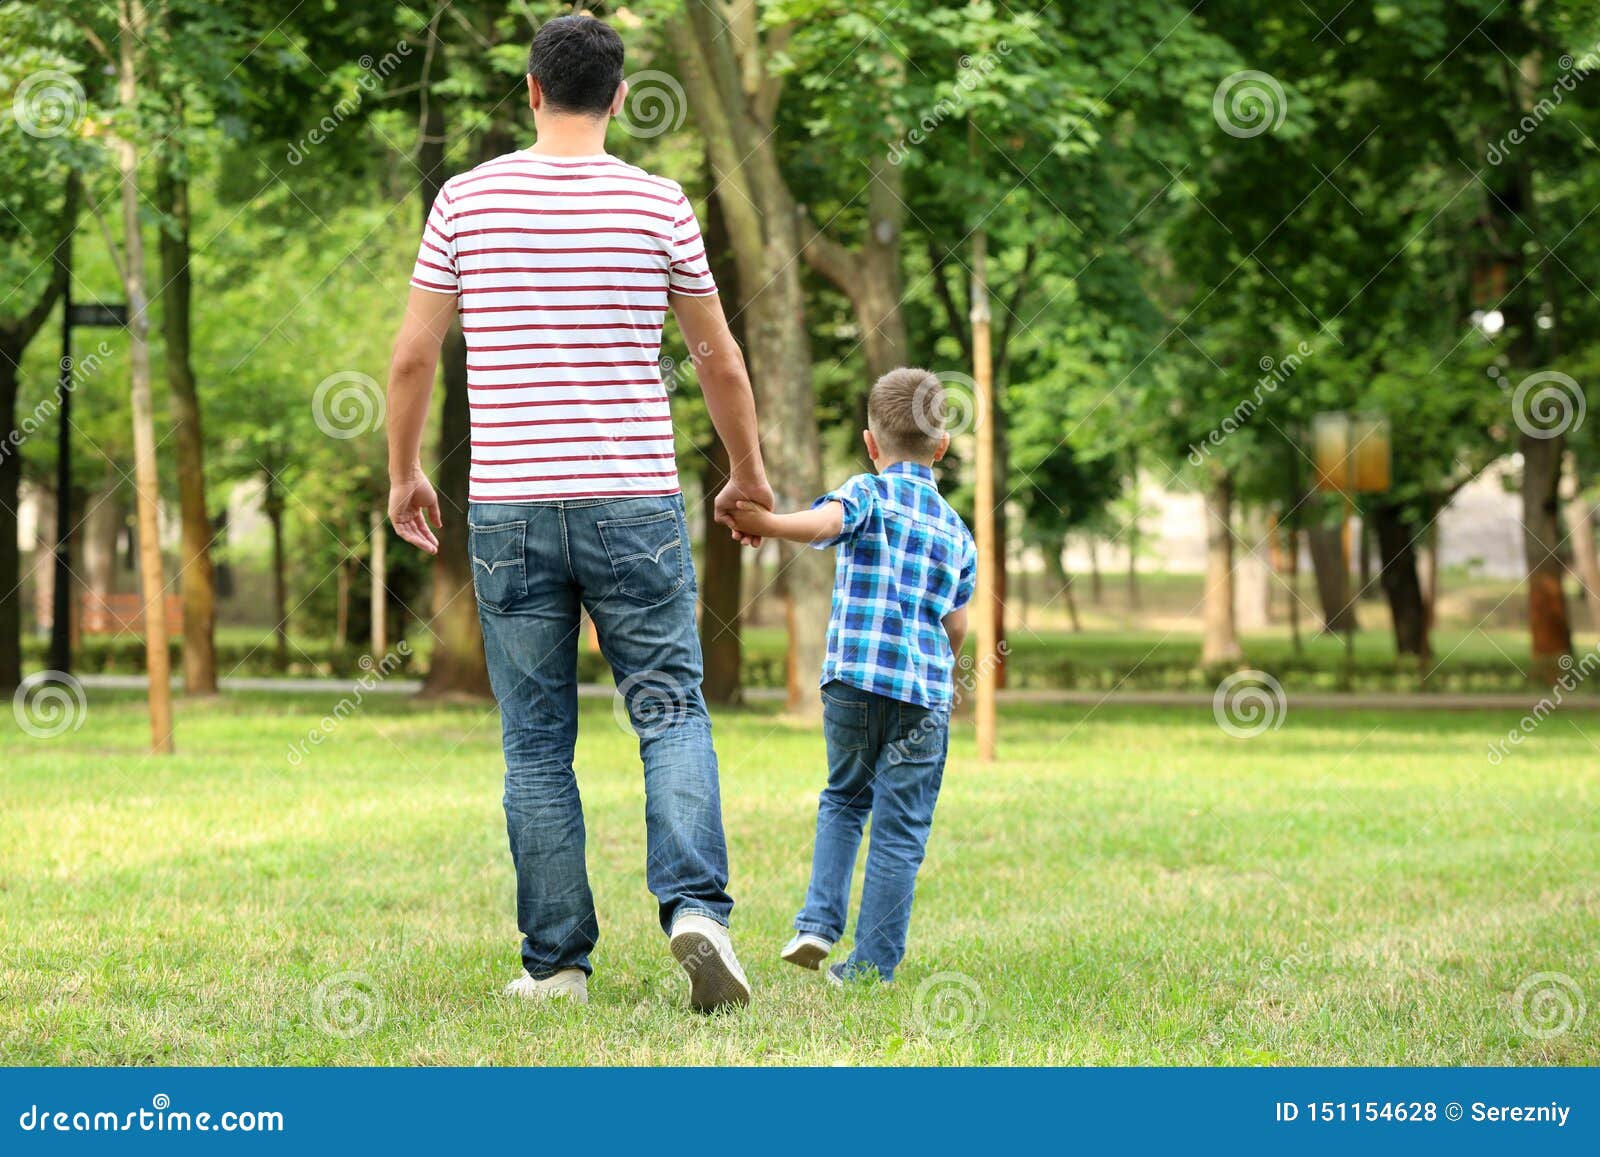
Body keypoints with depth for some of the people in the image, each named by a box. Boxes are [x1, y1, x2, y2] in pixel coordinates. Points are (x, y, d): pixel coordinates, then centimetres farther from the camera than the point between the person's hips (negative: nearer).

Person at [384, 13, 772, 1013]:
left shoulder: (467, 199, 1)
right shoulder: (658, 204, 0)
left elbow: (414, 356, 4)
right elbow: (720, 362, 8)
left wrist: (405, 475, 18)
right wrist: (749, 475, 22)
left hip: (509, 508, 1)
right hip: (635, 503, -1)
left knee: (537, 743, 7)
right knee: (673, 713, 7)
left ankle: (557, 963, 8)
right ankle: (697, 905, -14)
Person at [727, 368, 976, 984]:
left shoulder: (870, 492, 3)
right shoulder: (957, 530, 15)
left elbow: (828, 521, -22)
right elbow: (957, 625, 16)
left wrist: (765, 523, -39)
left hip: (853, 679, -1)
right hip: (924, 691, 1)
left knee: (844, 799, 21)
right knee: (900, 831, 4)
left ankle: (818, 921, 9)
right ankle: (872, 963, 2)